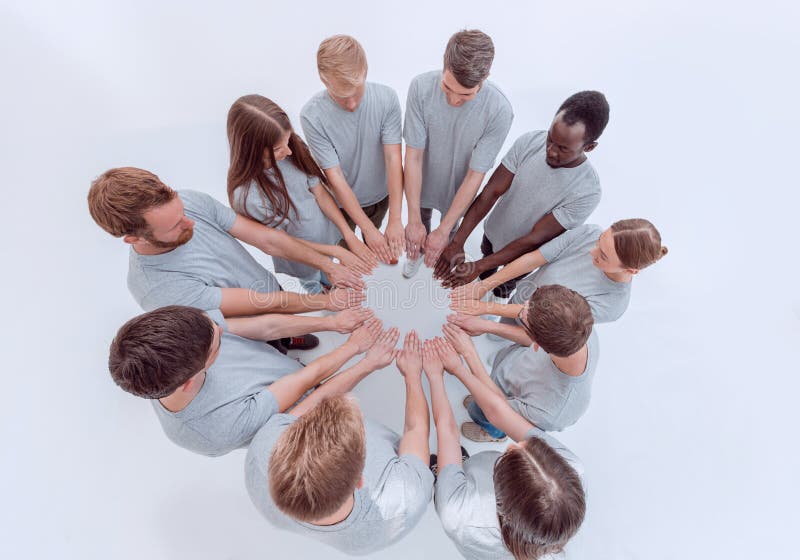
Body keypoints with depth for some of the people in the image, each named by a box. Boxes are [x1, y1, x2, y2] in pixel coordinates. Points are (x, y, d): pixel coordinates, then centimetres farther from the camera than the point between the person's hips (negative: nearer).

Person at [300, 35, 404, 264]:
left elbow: (394, 158, -26)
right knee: (346, 245, 25)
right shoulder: (311, 116, -29)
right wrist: (368, 229, -30)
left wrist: (395, 219, -34)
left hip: (381, 194, 2)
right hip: (342, 201, -1)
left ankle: (379, 254, 64)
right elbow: (335, 177, -28)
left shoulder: (387, 98, -23)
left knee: (377, 240, 30)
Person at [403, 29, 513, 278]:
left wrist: (443, 231, -28)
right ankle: (418, 251, 62)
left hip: (458, 189, -1)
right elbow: (413, 156, -26)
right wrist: (414, 219, -28)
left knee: (450, 232, 26)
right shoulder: (420, 86, -28)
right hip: (421, 183, 2)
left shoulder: (499, 111, -31)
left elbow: (475, 175, -26)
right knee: (419, 228, 27)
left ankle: (443, 254, 62)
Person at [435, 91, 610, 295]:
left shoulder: (586, 192, -34)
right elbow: (491, 192, -26)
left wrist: (478, 267, -35)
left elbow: (533, 240, -32)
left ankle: (500, 295, 62)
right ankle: (484, 280, 66)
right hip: (493, 230, 3)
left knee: (506, 283, 27)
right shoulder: (529, 142, -25)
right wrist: (457, 242, -34)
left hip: (523, 253, -2)